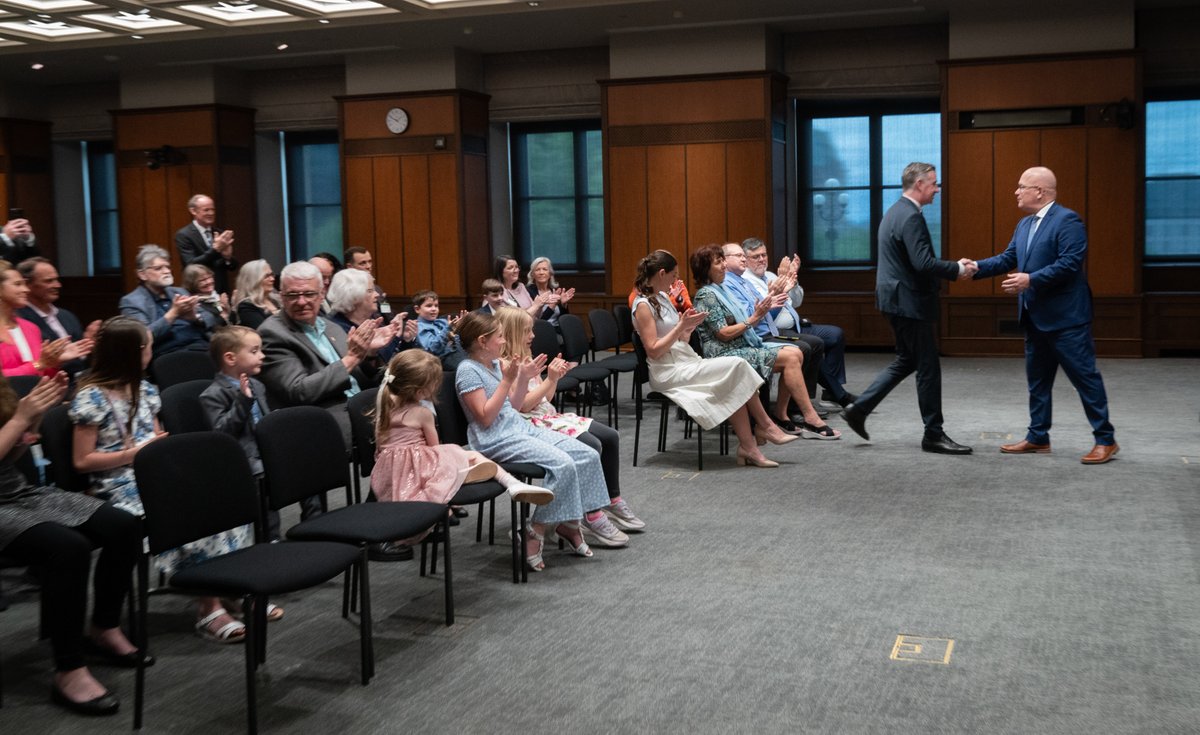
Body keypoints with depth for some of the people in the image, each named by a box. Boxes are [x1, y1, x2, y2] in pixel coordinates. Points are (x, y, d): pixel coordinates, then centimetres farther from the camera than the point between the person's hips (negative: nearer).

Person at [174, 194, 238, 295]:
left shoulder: (220, 234, 8)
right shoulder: (183, 235, -6)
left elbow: (233, 267, 9)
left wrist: (228, 257, -13)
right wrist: (216, 249, -24)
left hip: (222, 291, 5)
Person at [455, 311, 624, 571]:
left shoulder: (496, 364, 14)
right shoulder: (468, 370, -11)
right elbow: (485, 418, -18)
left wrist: (524, 377, 5)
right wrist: (507, 380, -18)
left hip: (522, 428, 9)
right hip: (496, 440, -9)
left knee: (588, 456, -4)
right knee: (563, 464, -27)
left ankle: (568, 522, 5)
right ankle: (535, 533, -14)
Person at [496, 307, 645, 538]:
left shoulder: (525, 359, 16)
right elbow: (523, 405, -19)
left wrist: (555, 377, 3)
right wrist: (550, 380, -17)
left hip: (550, 416, 10)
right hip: (532, 425, -10)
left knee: (610, 437, 1)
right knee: (592, 446, -27)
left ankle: (613, 503, 10)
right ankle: (592, 517, -22)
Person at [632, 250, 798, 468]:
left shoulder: (663, 297, 17)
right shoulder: (643, 306, -10)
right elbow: (654, 351, -16)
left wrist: (689, 327, 2)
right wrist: (681, 326, -16)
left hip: (685, 362, 8)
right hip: (667, 373, -8)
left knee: (734, 388, -17)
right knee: (736, 366, -19)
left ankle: (748, 448, -21)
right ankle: (766, 427, -6)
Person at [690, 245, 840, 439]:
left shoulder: (720, 290, 19)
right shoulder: (706, 295, -9)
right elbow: (724, 334, -16)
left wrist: (764, 309, 9)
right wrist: (753, 319, -16)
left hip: (744, 347, 9)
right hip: (726, 354, -9)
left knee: (795, 353, -7)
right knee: (790, 358, -19)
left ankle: (780, 415, -8)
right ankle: (811, 418, -18)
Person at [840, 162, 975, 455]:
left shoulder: (895, 212, 14)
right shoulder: (911, 217, -18)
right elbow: (923, 263, -27)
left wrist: (953, 266, 13)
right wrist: (957, 269, -14)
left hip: (896, 299, 10)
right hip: (909, 302, -10)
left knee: (906, 361, 19)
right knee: (928, 367, -1)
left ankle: (859, 408, 16)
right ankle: (933, 435, 8)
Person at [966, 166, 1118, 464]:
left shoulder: (1067, 220, -14)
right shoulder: (1024, 225, 14)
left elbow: (1070, 263, -22)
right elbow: (1007, 259, 12)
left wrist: (1031, 280, -25)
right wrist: (976, 267, -2)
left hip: (1065, 317, -9)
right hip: (1036, 317, 9)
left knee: (1085, 376, -3)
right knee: (1038, 379, 14)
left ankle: (1106, 440, 4)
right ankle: (1038, 438, 23)